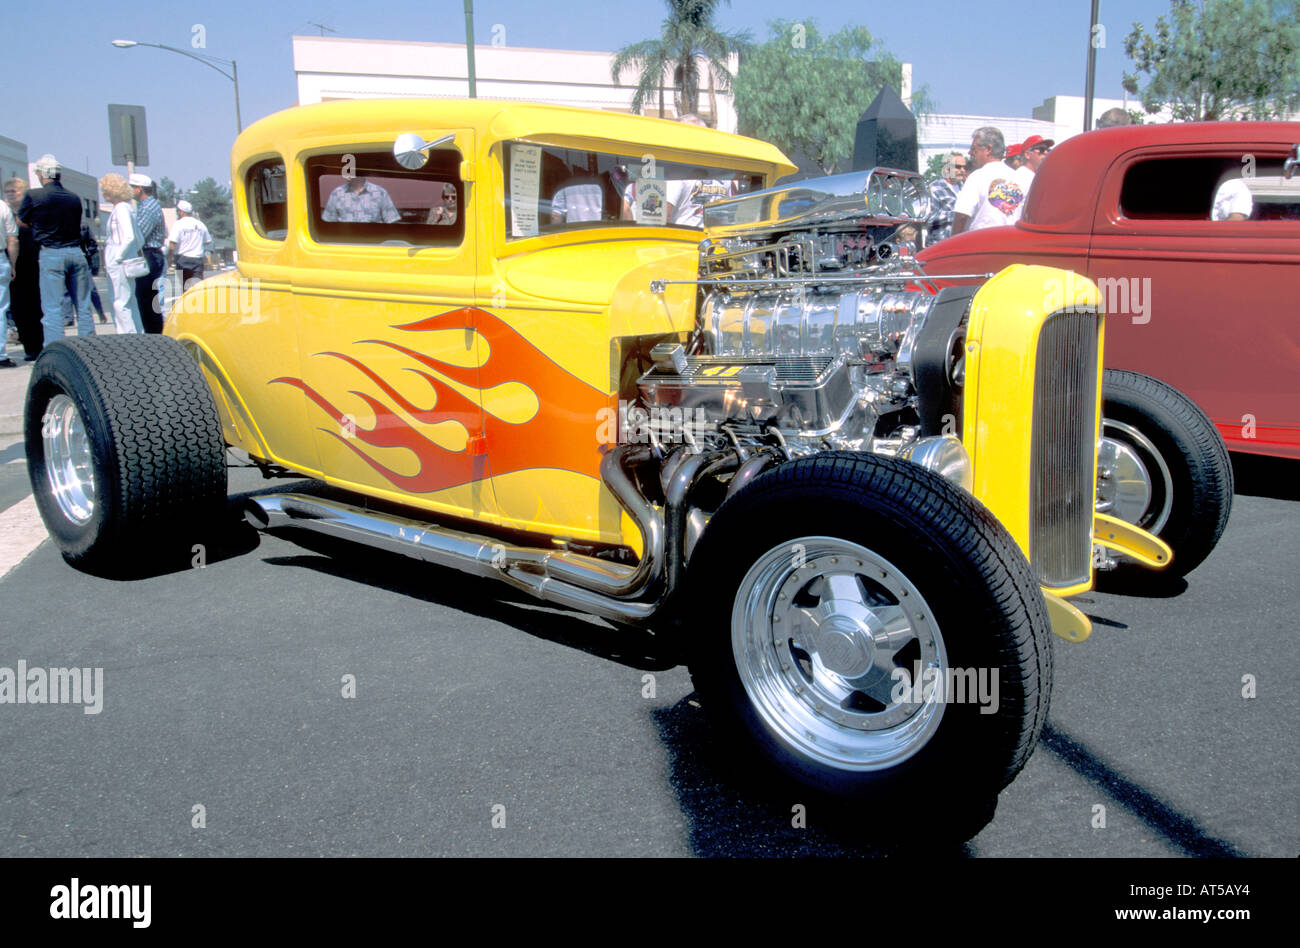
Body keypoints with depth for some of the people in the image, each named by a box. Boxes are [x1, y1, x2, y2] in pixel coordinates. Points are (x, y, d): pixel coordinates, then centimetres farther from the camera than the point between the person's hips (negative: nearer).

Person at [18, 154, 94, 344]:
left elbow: (22, 221, 9)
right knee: (83, 307, 9)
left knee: (52, 309, -2)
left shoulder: (33, 196, -5)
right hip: (76, 252, 4)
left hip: (51, 255, -4)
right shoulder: (74, 198, 6)